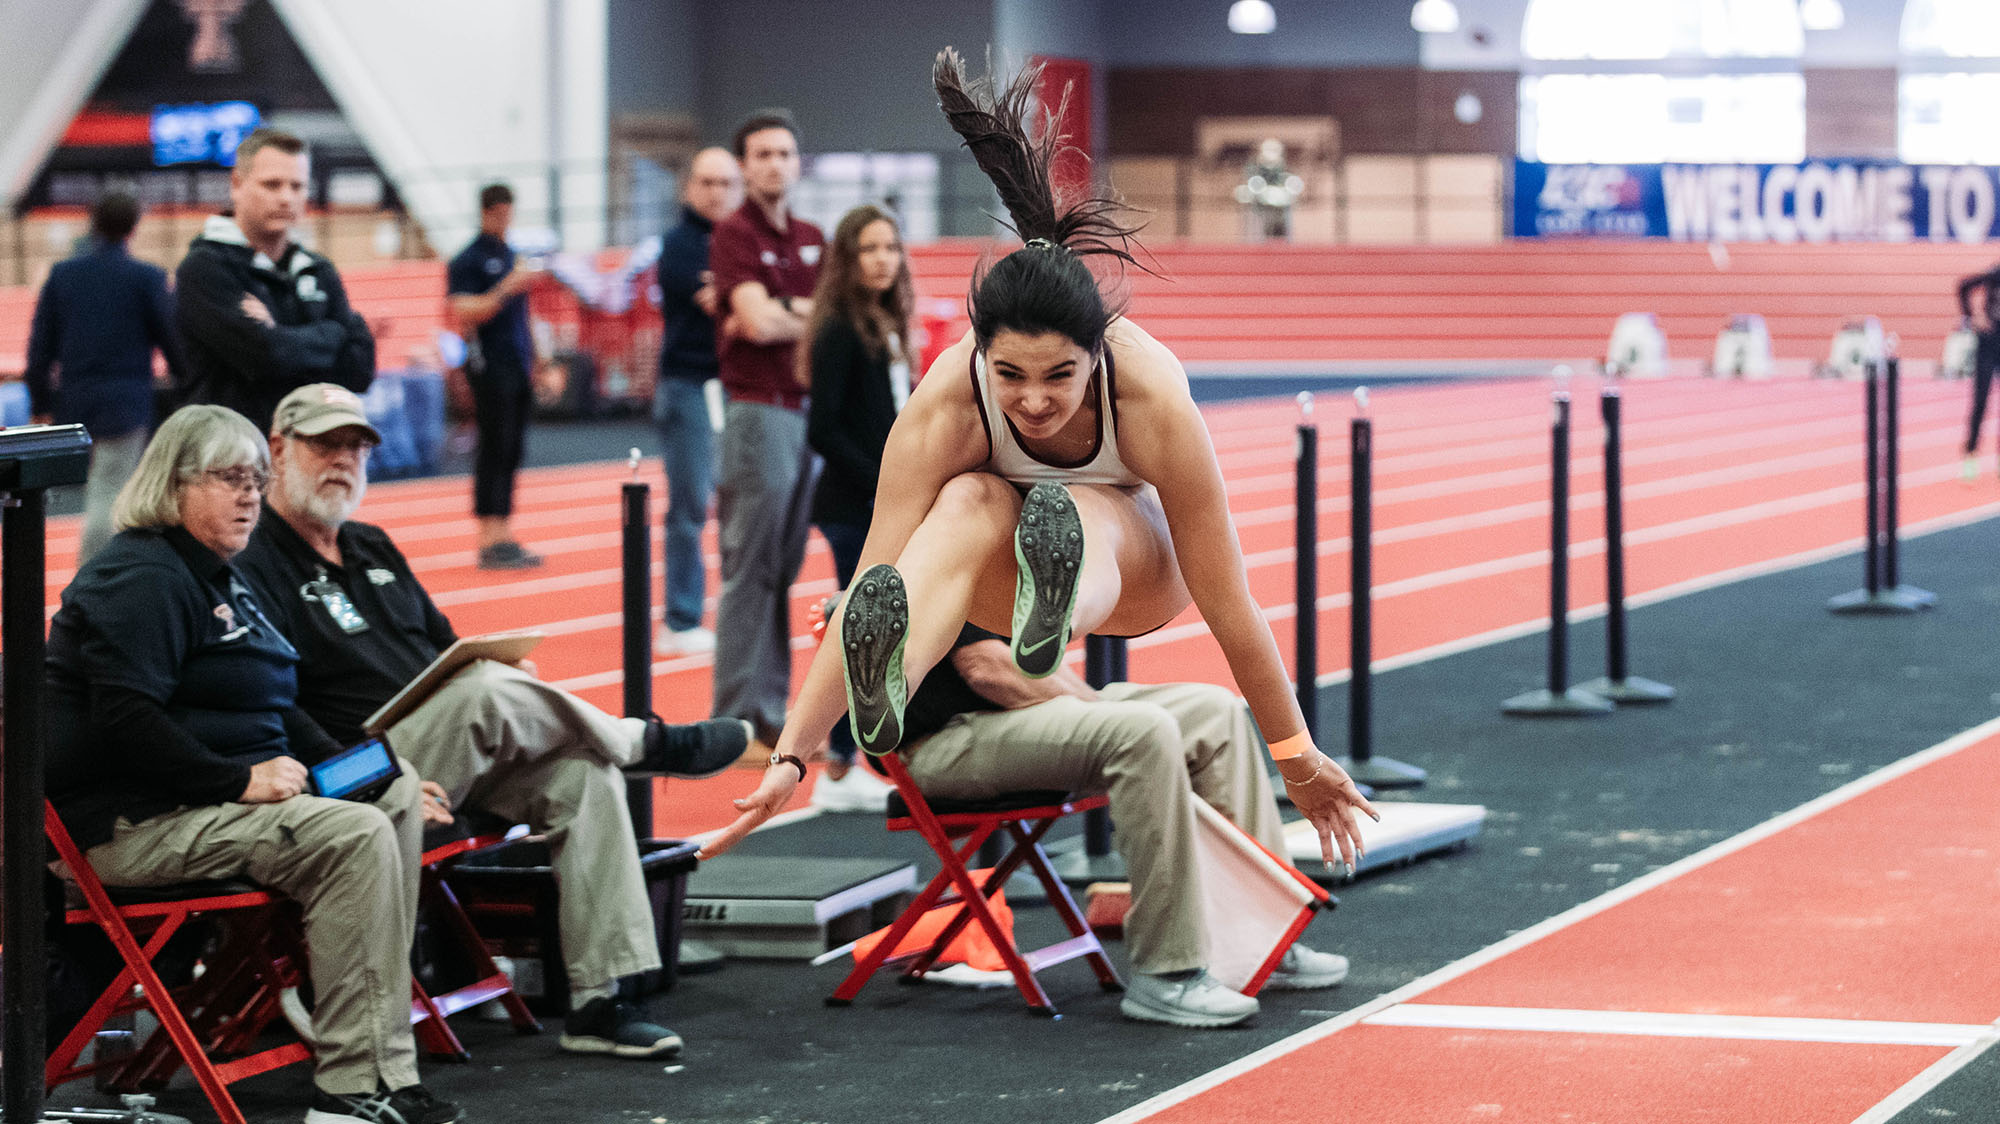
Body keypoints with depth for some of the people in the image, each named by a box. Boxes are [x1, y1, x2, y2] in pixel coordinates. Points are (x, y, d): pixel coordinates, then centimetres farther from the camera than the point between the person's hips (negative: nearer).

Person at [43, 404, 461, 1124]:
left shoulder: (216, 576, 22)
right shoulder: (142, 578, -12)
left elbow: (273, 709, 30)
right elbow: (125, 718, -24)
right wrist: (239, 781, -23)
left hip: (222, 793, 11)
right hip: (135, 823, -11)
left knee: (397, 791, 0)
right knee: (356, 836, -24)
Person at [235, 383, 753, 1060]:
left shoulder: (372, 550, 24)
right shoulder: (253, 567, -4)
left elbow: (448, 646, 29)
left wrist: (510, 686, 5)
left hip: (452, 754, 8)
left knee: (582, 773, -14)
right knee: (486, 691, -31)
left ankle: (600, 1001, -15)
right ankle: (650, 744, -5)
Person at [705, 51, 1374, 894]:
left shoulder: (1152, 397, -33)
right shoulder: (944, 404, -31)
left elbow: (1227, 602, -25)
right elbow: (864, 587, -33)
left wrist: (1299, 761, -17)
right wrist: (791, 758, -39)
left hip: (1137, 566, 0)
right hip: (997, 575, 0)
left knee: (1080, 515, -38)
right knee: (971, 502, -38)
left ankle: (1061, 612, -74)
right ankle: (887, 682, -68)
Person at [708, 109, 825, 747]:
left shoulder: (811, 239, 16)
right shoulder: (734, 235, -6)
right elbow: (757, 320, -17)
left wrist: (784, 311, -9)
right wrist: (814, 317, 0)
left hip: (810, 406, 7)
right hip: (758, 408, -7)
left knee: (786, 568, 9)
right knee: (750, 569, -6)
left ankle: (771, 706, 14)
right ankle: (737, 716, -4)